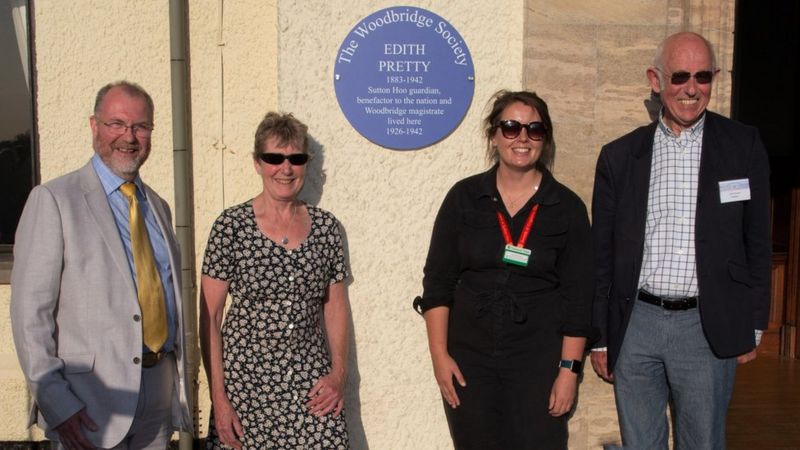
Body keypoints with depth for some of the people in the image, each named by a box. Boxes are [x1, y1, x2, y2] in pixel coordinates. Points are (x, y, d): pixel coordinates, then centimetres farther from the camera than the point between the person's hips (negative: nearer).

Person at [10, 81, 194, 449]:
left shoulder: (158, 206, 12)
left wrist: (180, 380, 11)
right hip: (95, 395, -5)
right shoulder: (53, 200, -7)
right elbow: (30, 311, -11)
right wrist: (55, 402, -16)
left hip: (161, 387, 5)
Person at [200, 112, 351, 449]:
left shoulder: (326, 226, 3)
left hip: (312, 385, 2)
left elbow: (335, 305, 10)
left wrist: (339, 372, 0)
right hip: (246, 383, -2)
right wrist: (218, 398, -8)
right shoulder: (231, 225, -5)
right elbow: (209, 316, -4)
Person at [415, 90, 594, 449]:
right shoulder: (464, 197, 1)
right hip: (469, 358, 1)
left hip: (538, 360, -1)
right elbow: (438, 280, 2)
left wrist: (569, 369, -4)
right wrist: (439, 355, -3)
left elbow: (578, 296, 0)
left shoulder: (567, 208, -1)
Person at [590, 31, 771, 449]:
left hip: (707, 328, -1)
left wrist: (752, 325, 4)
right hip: (635, 326, 1)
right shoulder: (619, 156, 5)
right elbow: (601, 253, 7)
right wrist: (599, 336, 7)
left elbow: (757, 242, 6)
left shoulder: (743, 145, 3)